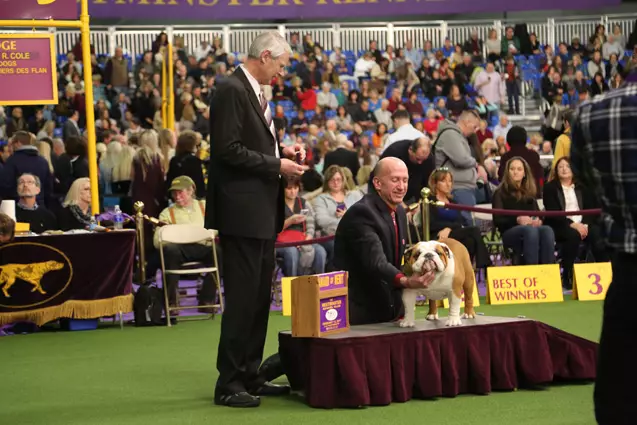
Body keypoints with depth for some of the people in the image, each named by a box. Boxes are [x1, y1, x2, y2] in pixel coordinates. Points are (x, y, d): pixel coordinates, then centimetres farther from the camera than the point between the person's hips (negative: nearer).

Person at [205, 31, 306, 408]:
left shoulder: (255, 92, 15)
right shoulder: (232, 91, -14)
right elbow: (229, 150, -20)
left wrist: (281, 150, 7)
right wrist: (276, 165, -15)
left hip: (262, 210, 10)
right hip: (242, 210, -10)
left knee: (260, 297, 13)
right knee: (242, 297, -7)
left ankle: (250, 376, 20)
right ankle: (229, 384, -1)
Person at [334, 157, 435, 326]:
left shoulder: (399, 212, 11)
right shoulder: (361, 213, -18)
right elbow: (375, 262, -30)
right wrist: (406, 281, -46)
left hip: (388, 309, 8)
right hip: (359, 312, -8)